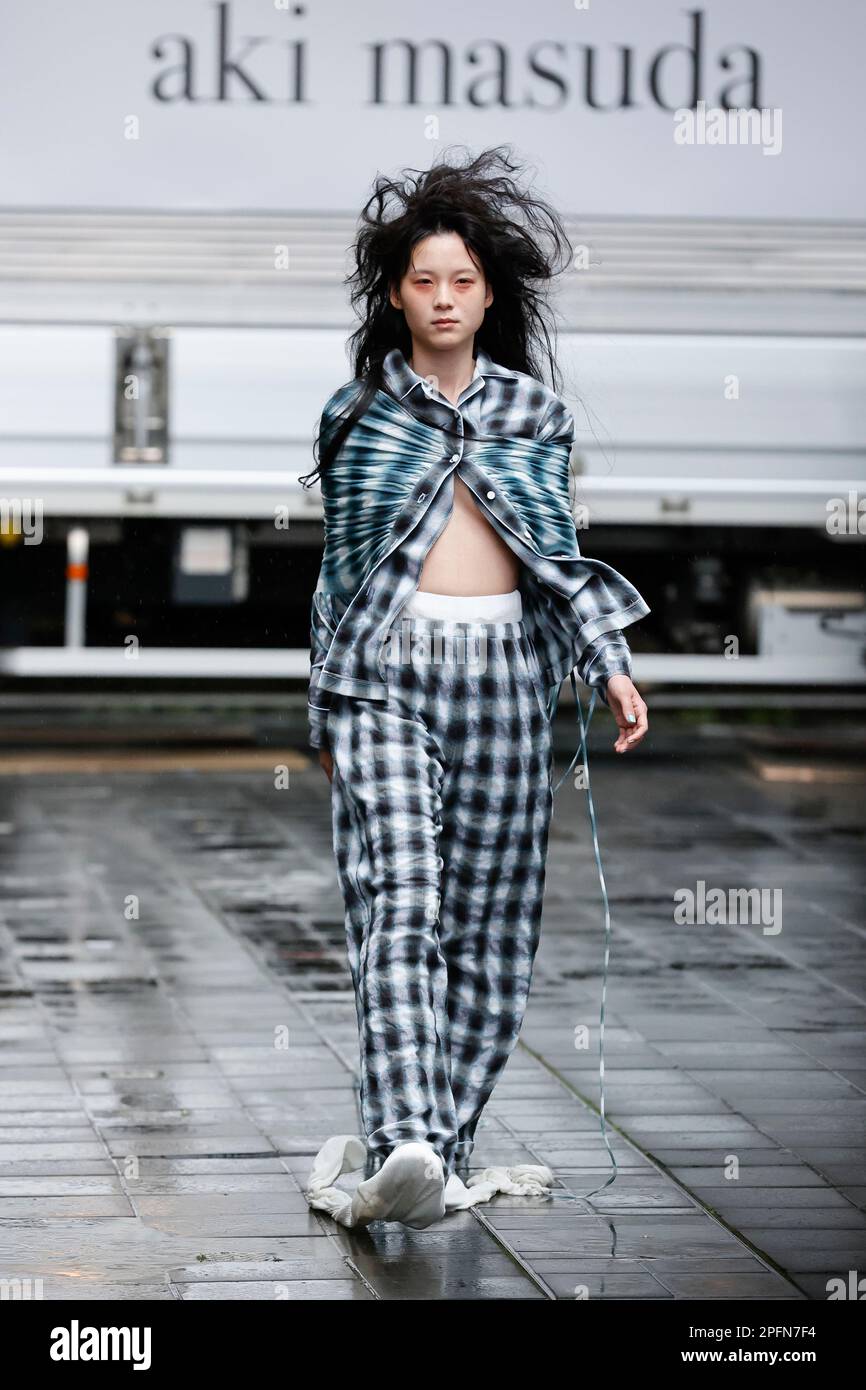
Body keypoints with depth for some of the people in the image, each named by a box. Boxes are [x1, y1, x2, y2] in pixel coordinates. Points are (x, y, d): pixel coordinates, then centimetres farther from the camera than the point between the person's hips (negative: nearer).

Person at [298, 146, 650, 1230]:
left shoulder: (534, 410, 12)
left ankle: (442, 1142, 10)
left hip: (503, 669, 3)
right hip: (386, 667, -2)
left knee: (490, 918, 2)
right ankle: (404, 1149, -30)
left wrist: (609, 665, -1)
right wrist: (323, 706, 12)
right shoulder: (356, 414, 9)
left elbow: (560, 551, 12)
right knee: (397, 903, -17)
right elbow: (339, 562, 12)